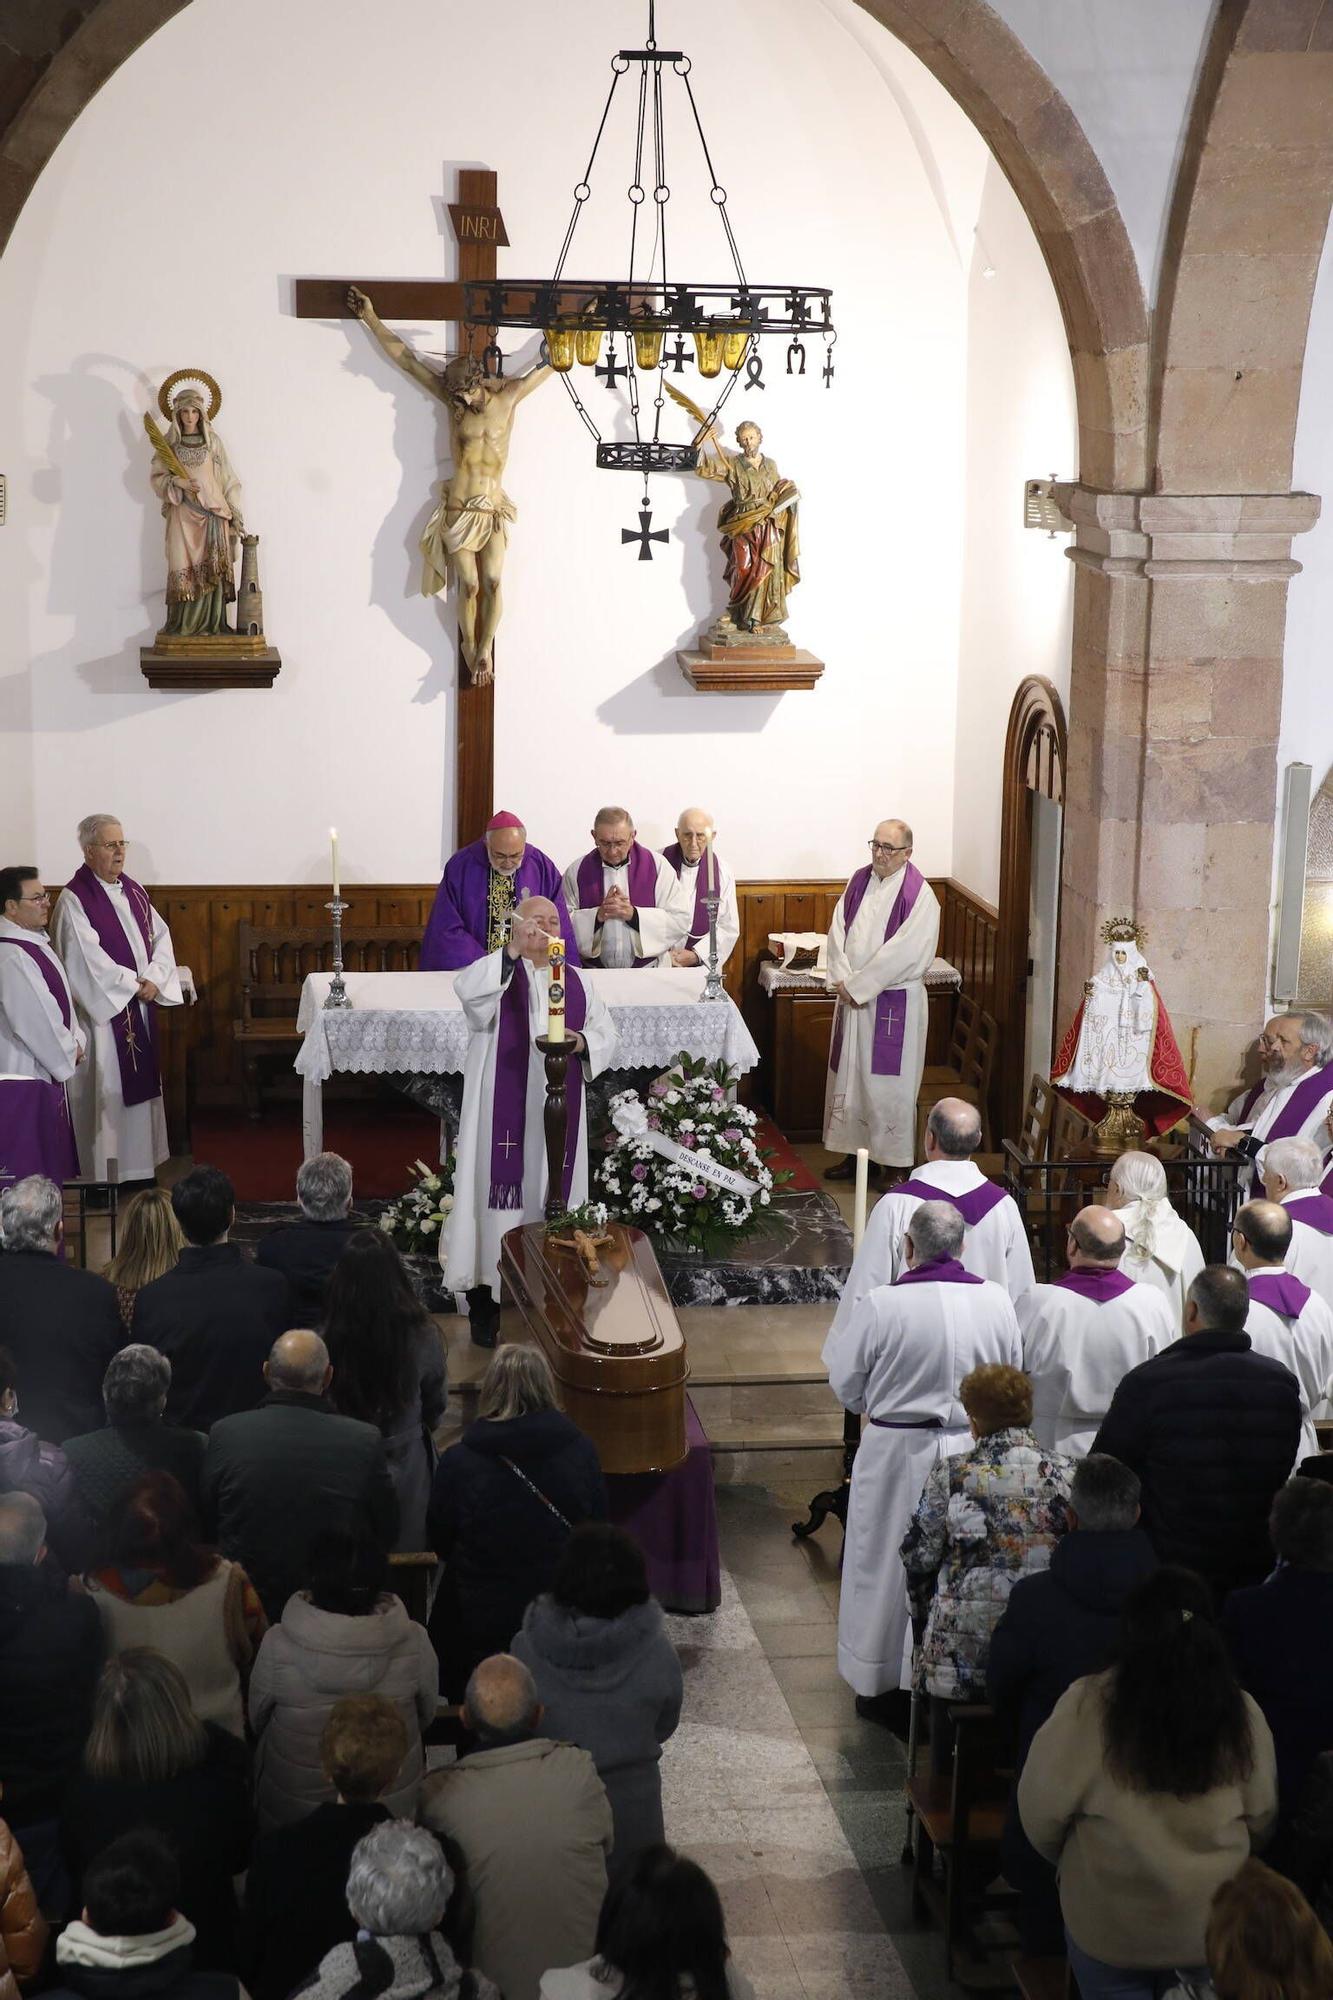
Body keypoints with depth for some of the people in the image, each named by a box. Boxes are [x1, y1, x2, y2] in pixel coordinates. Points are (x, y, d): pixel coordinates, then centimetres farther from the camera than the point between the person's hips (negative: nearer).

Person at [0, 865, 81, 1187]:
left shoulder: (35, 943, 9)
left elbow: (60, 1000, 16)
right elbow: (33, 1019, -23)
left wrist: (74, 1041, 3)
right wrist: (68, 1053, -9)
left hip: (44, 1071, 10)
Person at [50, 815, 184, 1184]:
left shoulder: (133, 891, 10)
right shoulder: (75, 899, -12)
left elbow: (161, 936, 7)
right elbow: (87, 958, -18)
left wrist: (154, 979, -9)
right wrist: (133, 985, -14)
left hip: (140, 1005, 7)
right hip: (102, 1009, -7)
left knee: (139, 1084, 11)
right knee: (105, 1089, -3)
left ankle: (139, 1167, 19)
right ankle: (104, 1176, 4)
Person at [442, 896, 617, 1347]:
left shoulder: (575, 981, 12)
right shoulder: (499, 972, -1)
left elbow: (607, 1034, 14)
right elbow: (468, 990, -24)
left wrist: (583, 1042, -8)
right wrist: (512, 950, -33)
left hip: (556, 1112, 4)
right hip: (503, 1112, -4)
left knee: (551, 1196, 8)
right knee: (501, 1195, -3)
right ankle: (485, 1306, 4)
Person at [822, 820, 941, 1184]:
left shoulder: (918, 895, -14)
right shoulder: (860, 880, 6)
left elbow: (904, 952, -20)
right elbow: (838, 931, 4)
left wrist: (856, 986, -17)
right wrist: (842, 980, -10)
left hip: (894, 1002, -6)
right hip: (852, 997, 6)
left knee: (888, 1081, -1)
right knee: (851, 1075, 12)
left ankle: (894, 1163, 8)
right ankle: (855, 1153, 23)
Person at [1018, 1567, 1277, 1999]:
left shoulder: (1089, 1705, -19)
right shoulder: (1240, 1712, -10)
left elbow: (1043, 1809, -10)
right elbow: (1261, 1817, 3)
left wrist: (1069, 1858, 11)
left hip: (1112, 1923, -2)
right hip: (1213, 1924, 2)